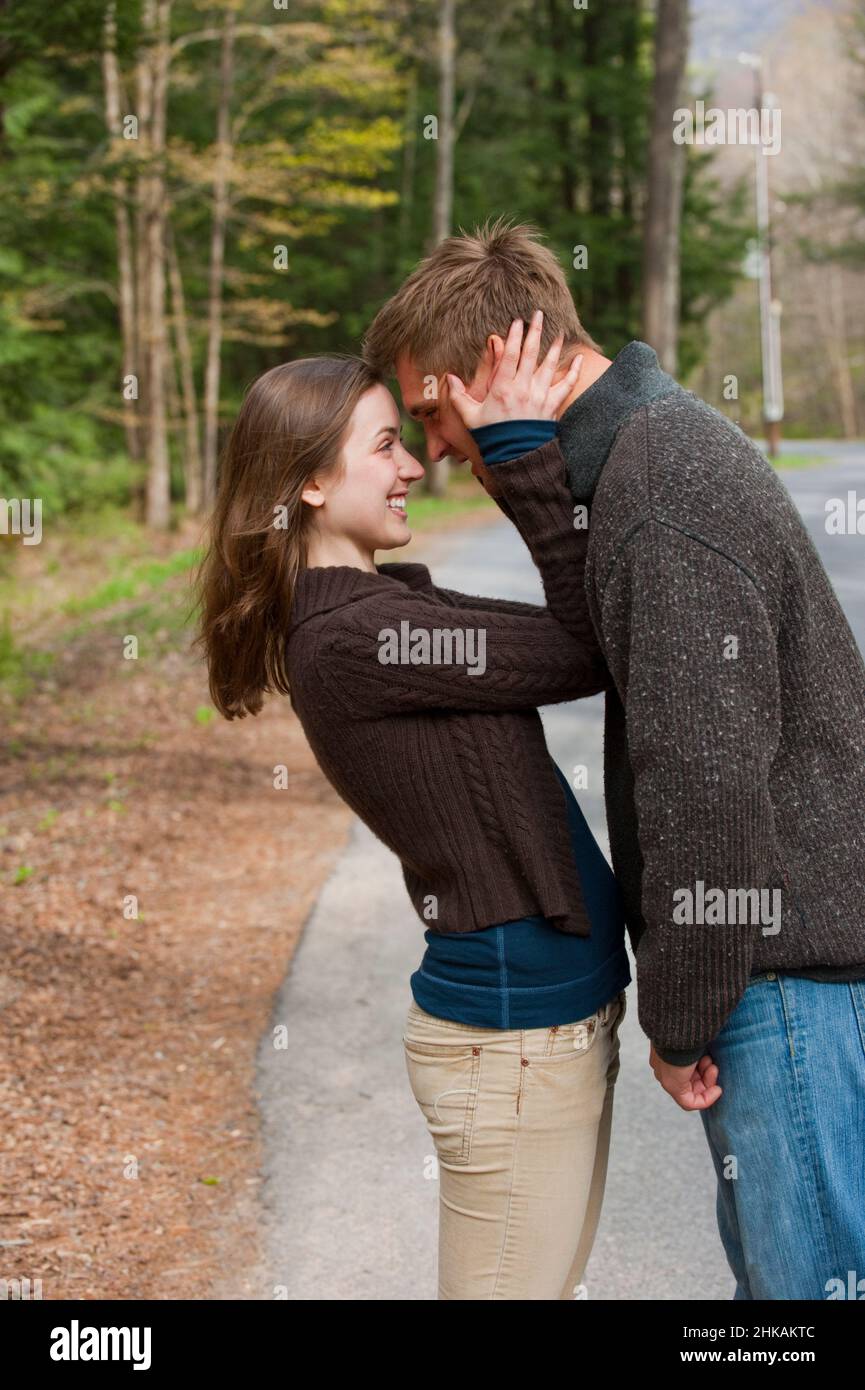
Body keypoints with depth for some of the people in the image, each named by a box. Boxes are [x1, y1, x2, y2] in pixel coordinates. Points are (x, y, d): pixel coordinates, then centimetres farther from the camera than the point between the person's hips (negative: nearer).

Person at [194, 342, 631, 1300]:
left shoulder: (378, 605, 10)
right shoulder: (353, 637, -21)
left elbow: (578, 633, 7)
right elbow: (589, 653, -17)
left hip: (554, 1015, 10)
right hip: (515, 1039, -10)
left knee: (553, 1285, 21)